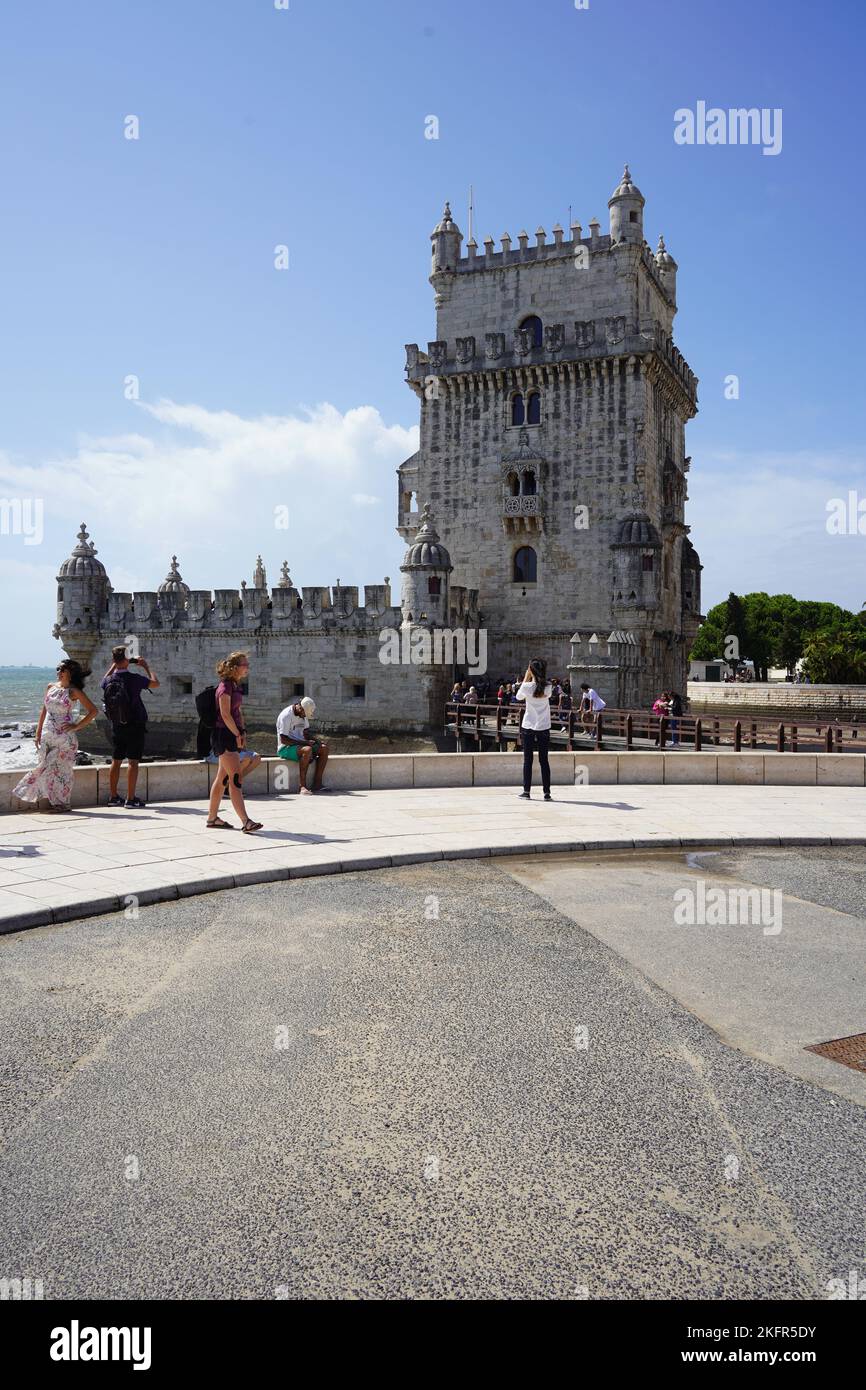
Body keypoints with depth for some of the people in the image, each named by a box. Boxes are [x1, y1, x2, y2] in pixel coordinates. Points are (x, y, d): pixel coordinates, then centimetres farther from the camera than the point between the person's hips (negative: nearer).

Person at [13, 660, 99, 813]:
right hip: (47, 735, 5)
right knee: (45, 766, 5)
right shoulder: (50, 687, 10)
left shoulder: (74, 691, -5)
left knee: (61, 767, -2)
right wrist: (38, 733, 11)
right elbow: (44, 710, 15)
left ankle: (62, 802, 7)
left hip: (65, 736, -5)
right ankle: (50, 801, 14)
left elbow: (93, 711, -6)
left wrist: (76, 726, -9)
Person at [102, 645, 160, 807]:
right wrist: (146, 667, 9)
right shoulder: (134, 678, -16)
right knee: (133, 762, -3)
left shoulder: (108, 681, -2)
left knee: (116, 761, 13)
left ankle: (113, 796, 18)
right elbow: (155, 684, -2)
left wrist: (113, 665, 25)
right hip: (135, 726, -5)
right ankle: (131, 799, -4)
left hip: (116, 726, 5)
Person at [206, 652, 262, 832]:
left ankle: (212, 818, 21)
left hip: (233, 735, 10)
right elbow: (225, 714, -18)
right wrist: (238, 734, -13)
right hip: (224, 735, -10)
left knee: (222, 779, 13)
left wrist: (243, 732, 10)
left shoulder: (235, 686, 16)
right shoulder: (225, 686, -13)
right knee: (235, 778, -14)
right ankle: (246, 822, -19)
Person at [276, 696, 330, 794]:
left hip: (300, 744, 9)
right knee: (307, 750, -36)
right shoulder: (286, 716, -18)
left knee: (324, 748, -8)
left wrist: (316, 740, -3)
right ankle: (302, 786, -33)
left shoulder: (303, 715, 9)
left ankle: (317, 784, -12)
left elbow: (306, 733, 18)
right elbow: (283, 740, -22)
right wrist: (304, 742, -25)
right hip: (286, 748, -9)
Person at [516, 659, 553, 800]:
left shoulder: (527, 687, -12)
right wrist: (534, 679, 12)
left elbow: (518, 696, 8)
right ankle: (547, 793, 5)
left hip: (528, 728, -2)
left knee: (528, 760, 6)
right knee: (544, 760, 6)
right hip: (544, 728, 2)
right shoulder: (548, 688, -6)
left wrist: (526, 679, 8)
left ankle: (526, 791, 7)